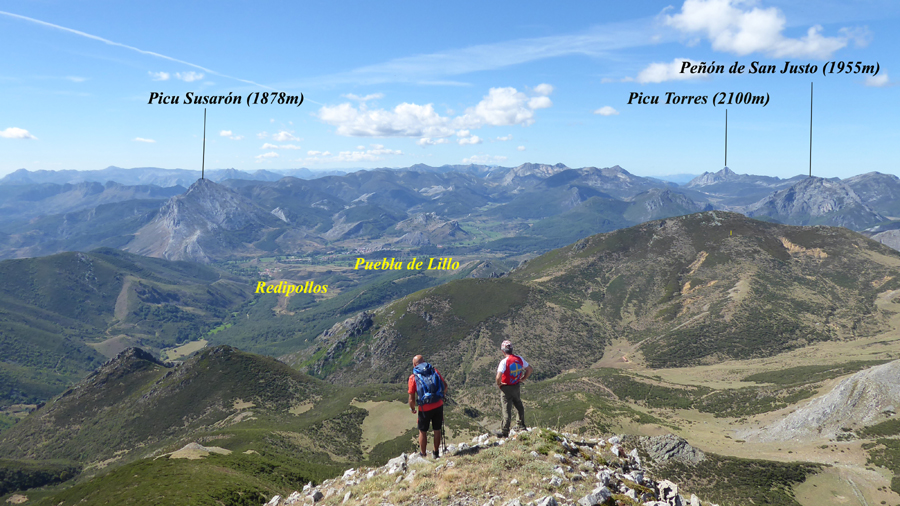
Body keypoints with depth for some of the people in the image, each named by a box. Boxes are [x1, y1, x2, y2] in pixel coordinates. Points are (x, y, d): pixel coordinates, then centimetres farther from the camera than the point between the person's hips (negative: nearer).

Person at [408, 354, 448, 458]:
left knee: (423, 431, 17)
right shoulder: (434, 371, 5)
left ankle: (423, 455, 28)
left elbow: (412, 398, -6)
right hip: (438, 406, 3)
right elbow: (445, 386, 11)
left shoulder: (413, 377, -4)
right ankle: (436, 453, 32)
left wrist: (412, 408, 13)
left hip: (425, 408, -3)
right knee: (437, 430, 18)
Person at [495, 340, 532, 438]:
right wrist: (523, 379, 13)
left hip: (506, 388, -6)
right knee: (518, 405, 25)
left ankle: (505, 431, 8)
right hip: (517, 386, 6)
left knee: (506, 409, 1)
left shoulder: (504, 361, -23)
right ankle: (521, 424, 39)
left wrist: (498, 384, -13)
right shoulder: (519, 359, -4)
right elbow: (530, 369, 7)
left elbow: (499, 376, -32)